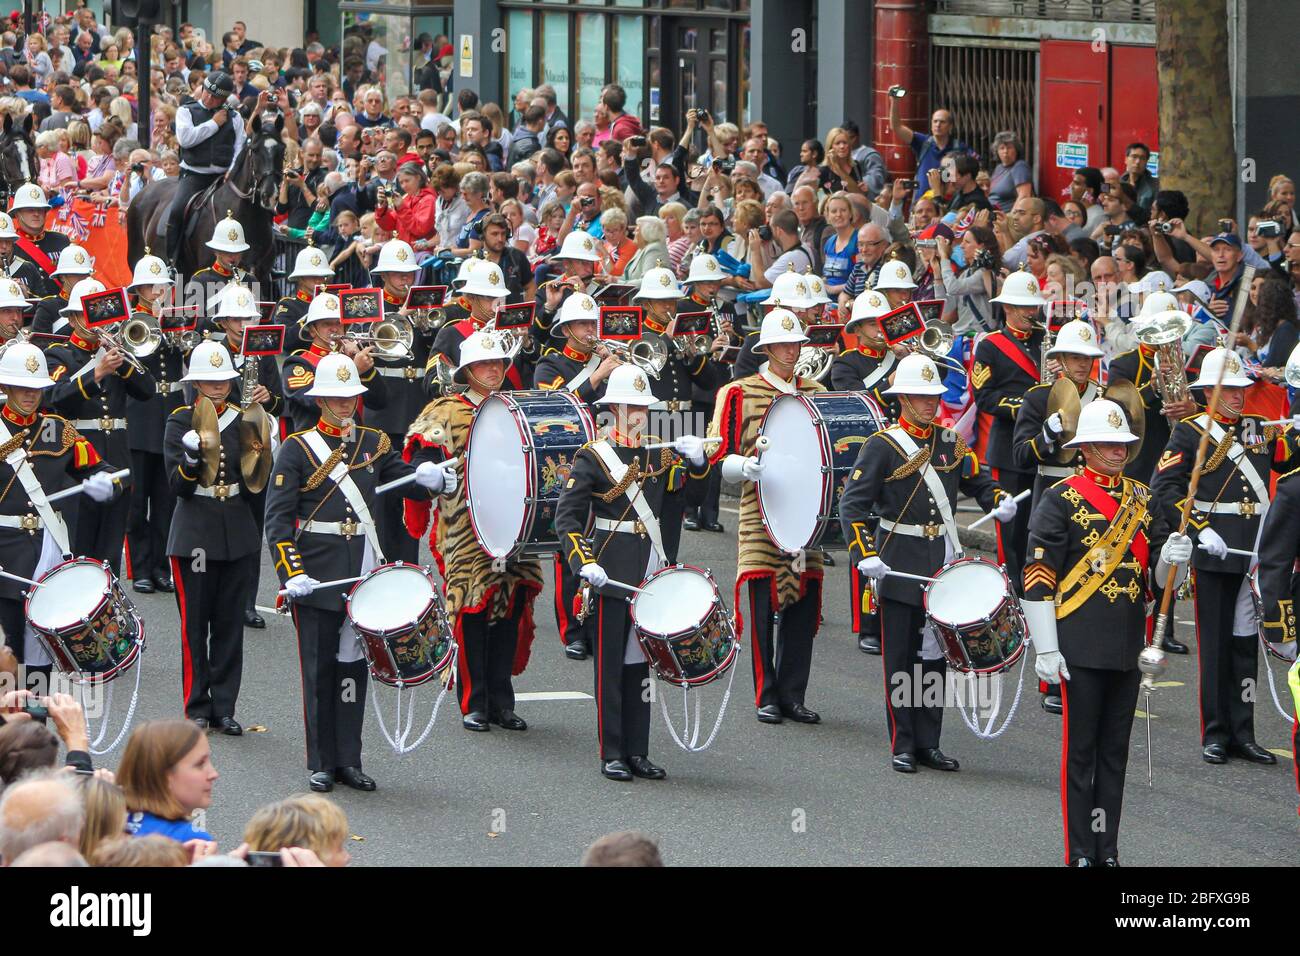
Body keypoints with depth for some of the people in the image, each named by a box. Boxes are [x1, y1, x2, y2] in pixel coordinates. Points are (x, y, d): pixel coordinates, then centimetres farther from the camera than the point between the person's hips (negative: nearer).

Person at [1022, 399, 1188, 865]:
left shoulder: (1143, 499, 11)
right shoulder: (1062, 499, -5)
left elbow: (1158, 579, 14)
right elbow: (1038, 578, -8)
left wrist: (1172, 560, -11)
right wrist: (1045, 650, -12)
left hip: (1128, 647, 5)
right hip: (1081, 647, -5)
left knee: (1115, 750, 9)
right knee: (1080, 749, 0)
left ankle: (1108, 850, 16)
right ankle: (1080, 853, 4)